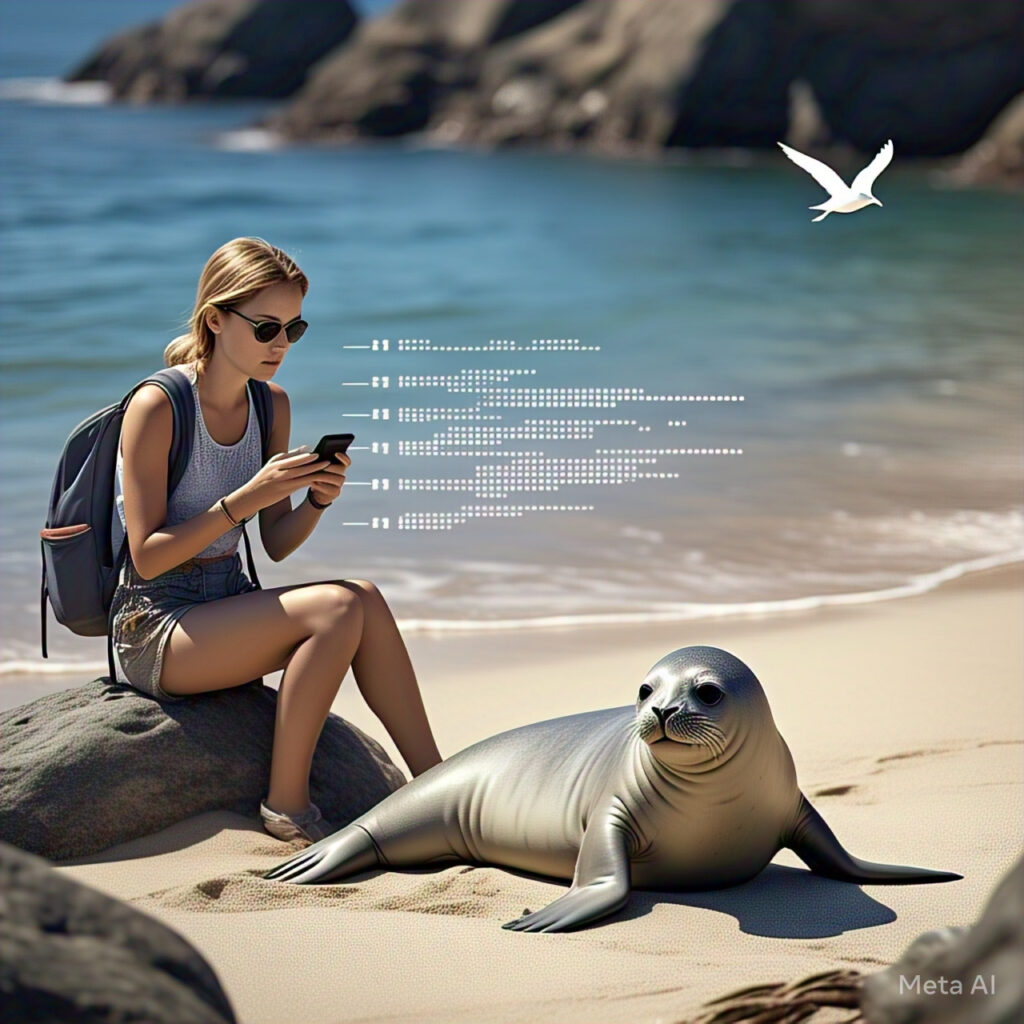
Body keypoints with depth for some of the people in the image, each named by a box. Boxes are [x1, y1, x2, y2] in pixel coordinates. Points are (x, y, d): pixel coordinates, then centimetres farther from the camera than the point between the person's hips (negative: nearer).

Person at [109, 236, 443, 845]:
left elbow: (276, 545, 9)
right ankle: (287, 805, -15)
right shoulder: (156, 407, -14)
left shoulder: (273, 405, 6)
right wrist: (246, 497, -25)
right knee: (338, 608, -26)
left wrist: (318, 499, -11)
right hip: (154, 630, -6)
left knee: (365, 598, -21)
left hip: (230, 604, 6)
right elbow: (147, 557, -17)